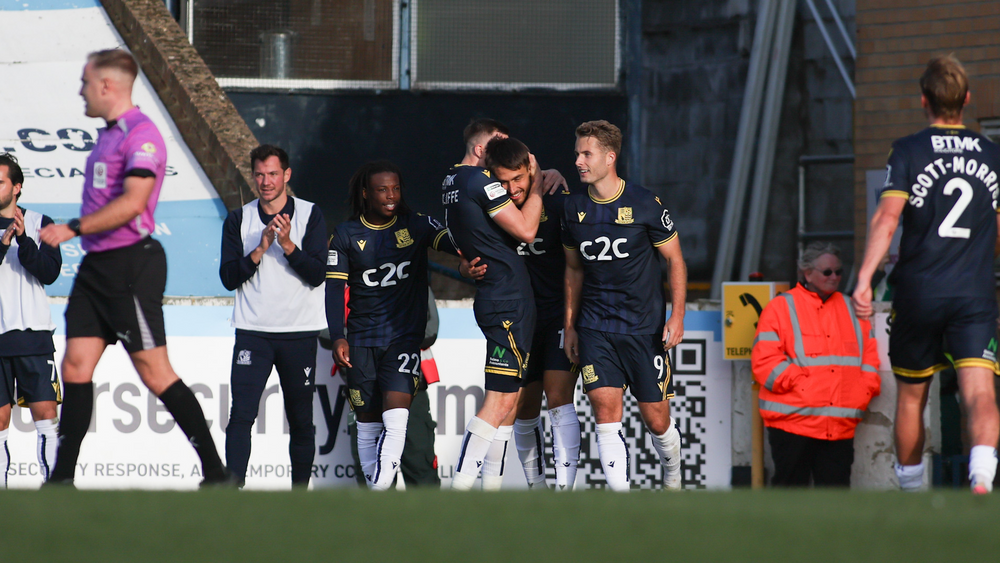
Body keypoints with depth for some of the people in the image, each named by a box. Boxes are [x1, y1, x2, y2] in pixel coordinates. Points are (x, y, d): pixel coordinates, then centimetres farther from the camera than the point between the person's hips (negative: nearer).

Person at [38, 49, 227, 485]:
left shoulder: (141, 134, -13)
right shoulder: (108, 135, 17)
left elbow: (132, 202, -23)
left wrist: (73, 229, -22)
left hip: (131, 265, -10)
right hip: (97, 265, 10)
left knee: (154, 371, -9)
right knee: (76, 365, 3)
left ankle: (216, 472, -4)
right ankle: (62, 478, 4)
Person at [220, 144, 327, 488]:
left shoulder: (310, 216, 3)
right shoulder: (239, 221, 7)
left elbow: (317, 274, -6)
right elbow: (229, 277, -1)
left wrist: (288, 245, -20)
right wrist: (260, 248, -15)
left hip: (299, 332, 0)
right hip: (252, 331, 0)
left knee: (301, 419, 5)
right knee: (241, 414, -12)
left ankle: (301, 488, 15)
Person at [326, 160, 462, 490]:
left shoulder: (417, 226, 2)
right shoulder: (346, 235, 4)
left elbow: (454, 243, -10)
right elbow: (334, 288, 3)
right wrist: (338, 338, -8)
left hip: (405, 336, -2)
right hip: (361, 340, 2)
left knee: (396, 418, -20)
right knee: (367, 423, 5)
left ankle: (381, 484, -23)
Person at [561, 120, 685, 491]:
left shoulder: (645, 205, -7)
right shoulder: (574, 209, 4)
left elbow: (675, 260, 1)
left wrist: (677, 316, -7)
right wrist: (569, 326, 13)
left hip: (645, 328, -2)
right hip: (595, 329, 2)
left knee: (656, 419, 2)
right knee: (605, 410, -14)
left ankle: (673, 481, 32)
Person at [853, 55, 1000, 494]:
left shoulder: (908, 152, -3)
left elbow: (887, 217, -16)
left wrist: (864, 278, -19)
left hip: (918, 293, -1)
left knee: (911, 398, 15)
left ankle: (911, 495, 25)